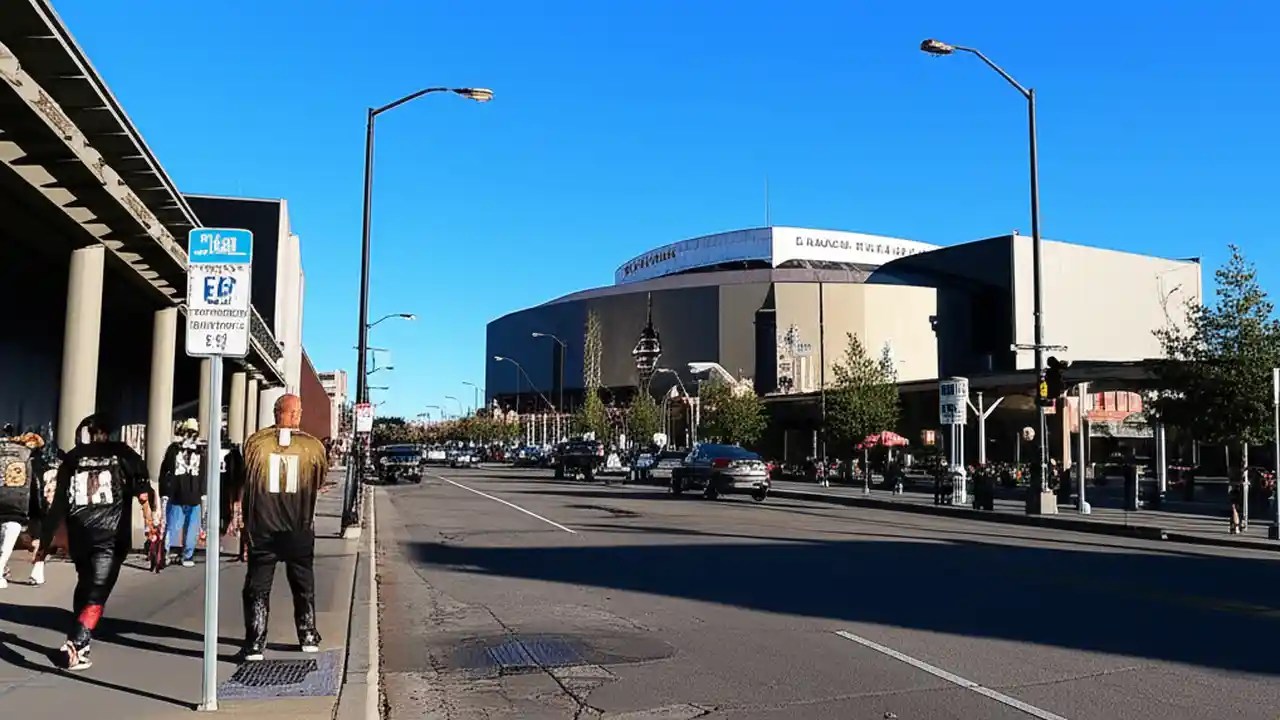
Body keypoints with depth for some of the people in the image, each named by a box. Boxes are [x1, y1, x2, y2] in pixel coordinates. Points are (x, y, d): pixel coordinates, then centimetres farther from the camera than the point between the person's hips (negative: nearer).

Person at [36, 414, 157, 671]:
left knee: (84, 585, 23)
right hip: (111, 534, -3)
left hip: (79, 532, 3)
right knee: (96, 592, -2)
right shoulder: (122, 453, 6)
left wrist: (45, 541, 11)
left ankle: (78, 640, 27)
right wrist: (150, 524, -3)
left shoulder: (72, 457, 12)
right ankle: (76, 644, -17)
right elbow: (142, 491, -5)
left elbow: (59, 503, 8)